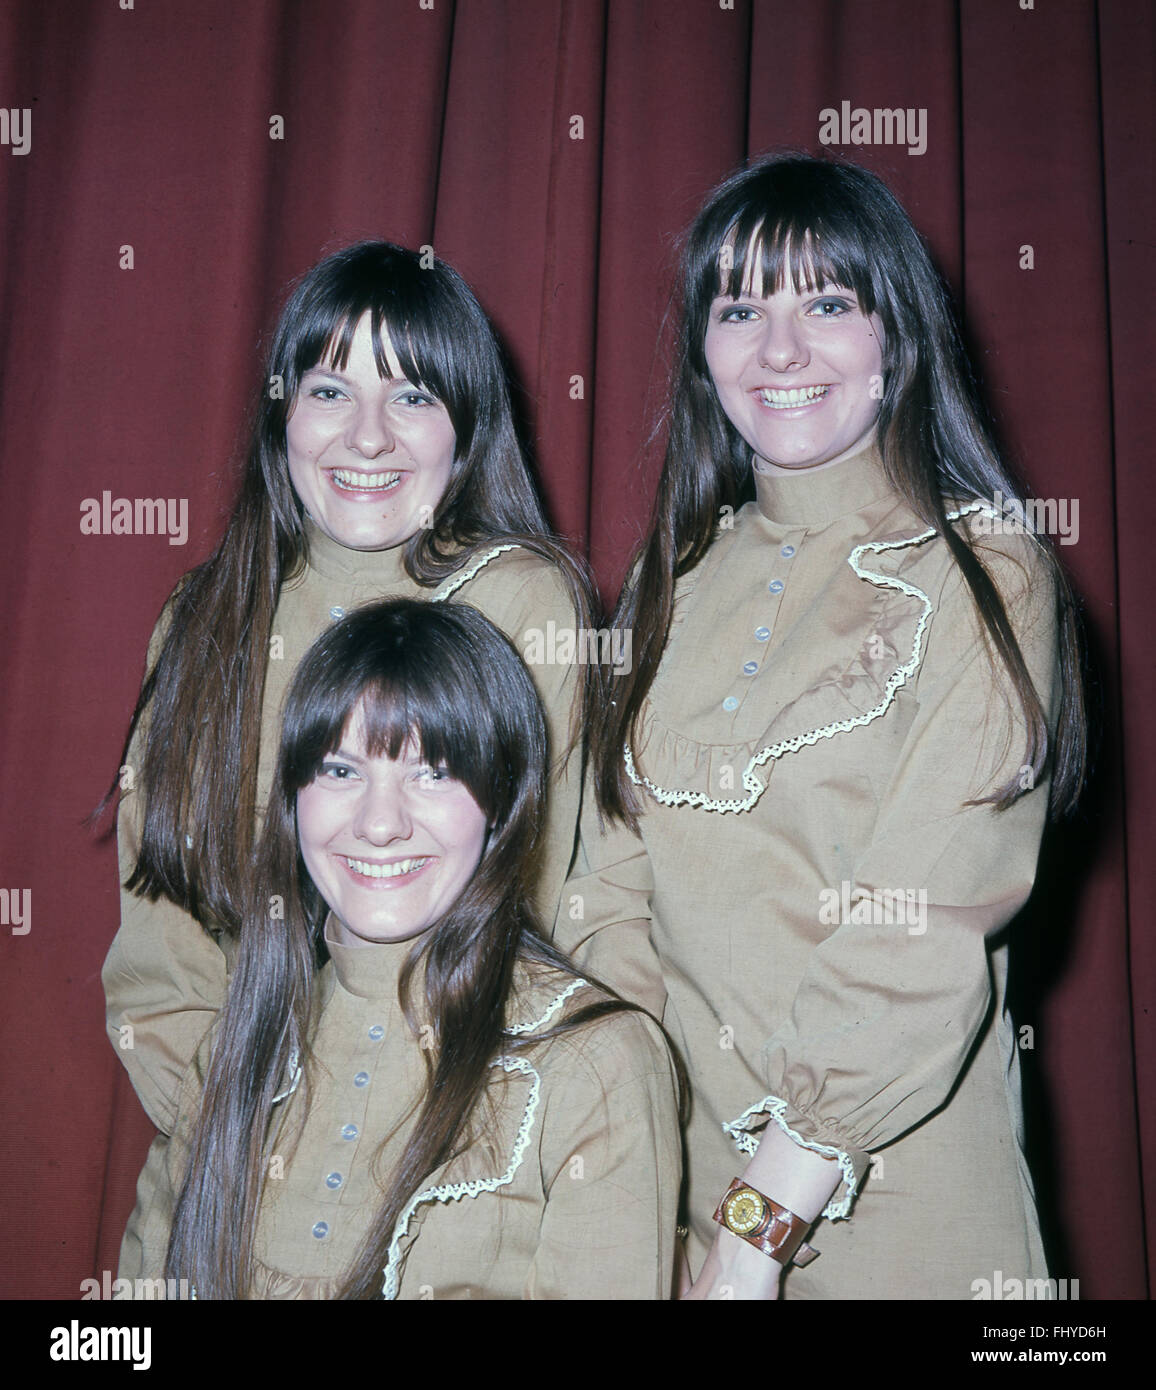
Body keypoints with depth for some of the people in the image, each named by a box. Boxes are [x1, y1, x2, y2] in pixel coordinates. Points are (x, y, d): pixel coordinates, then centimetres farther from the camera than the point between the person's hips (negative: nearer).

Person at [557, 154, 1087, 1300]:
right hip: (675, 1156, 4)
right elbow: (612, 881, 1)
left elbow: (925, 941, -18)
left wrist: (759, 1228, -19)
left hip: (893, 1179, -4)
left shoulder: (985, 580, -12)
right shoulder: (677, 580, 4)